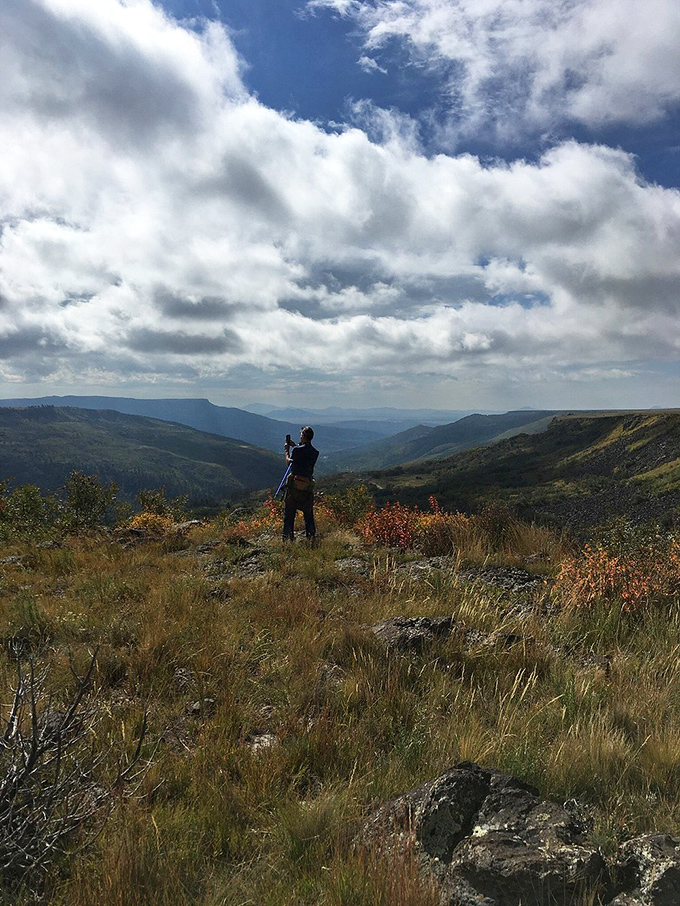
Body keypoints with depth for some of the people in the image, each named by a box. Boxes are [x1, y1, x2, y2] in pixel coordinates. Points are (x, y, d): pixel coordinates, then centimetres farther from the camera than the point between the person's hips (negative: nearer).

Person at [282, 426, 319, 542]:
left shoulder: (297, 450, -9)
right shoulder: (315, 453, 4)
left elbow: (289, 462, 8)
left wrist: (287, 450, 24)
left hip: (295, 485, -4)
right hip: (308, 486, 4)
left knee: (289, 513, 5)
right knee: (309, 514, 14)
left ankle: (288, 538, 4)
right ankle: (311, 537, 9)